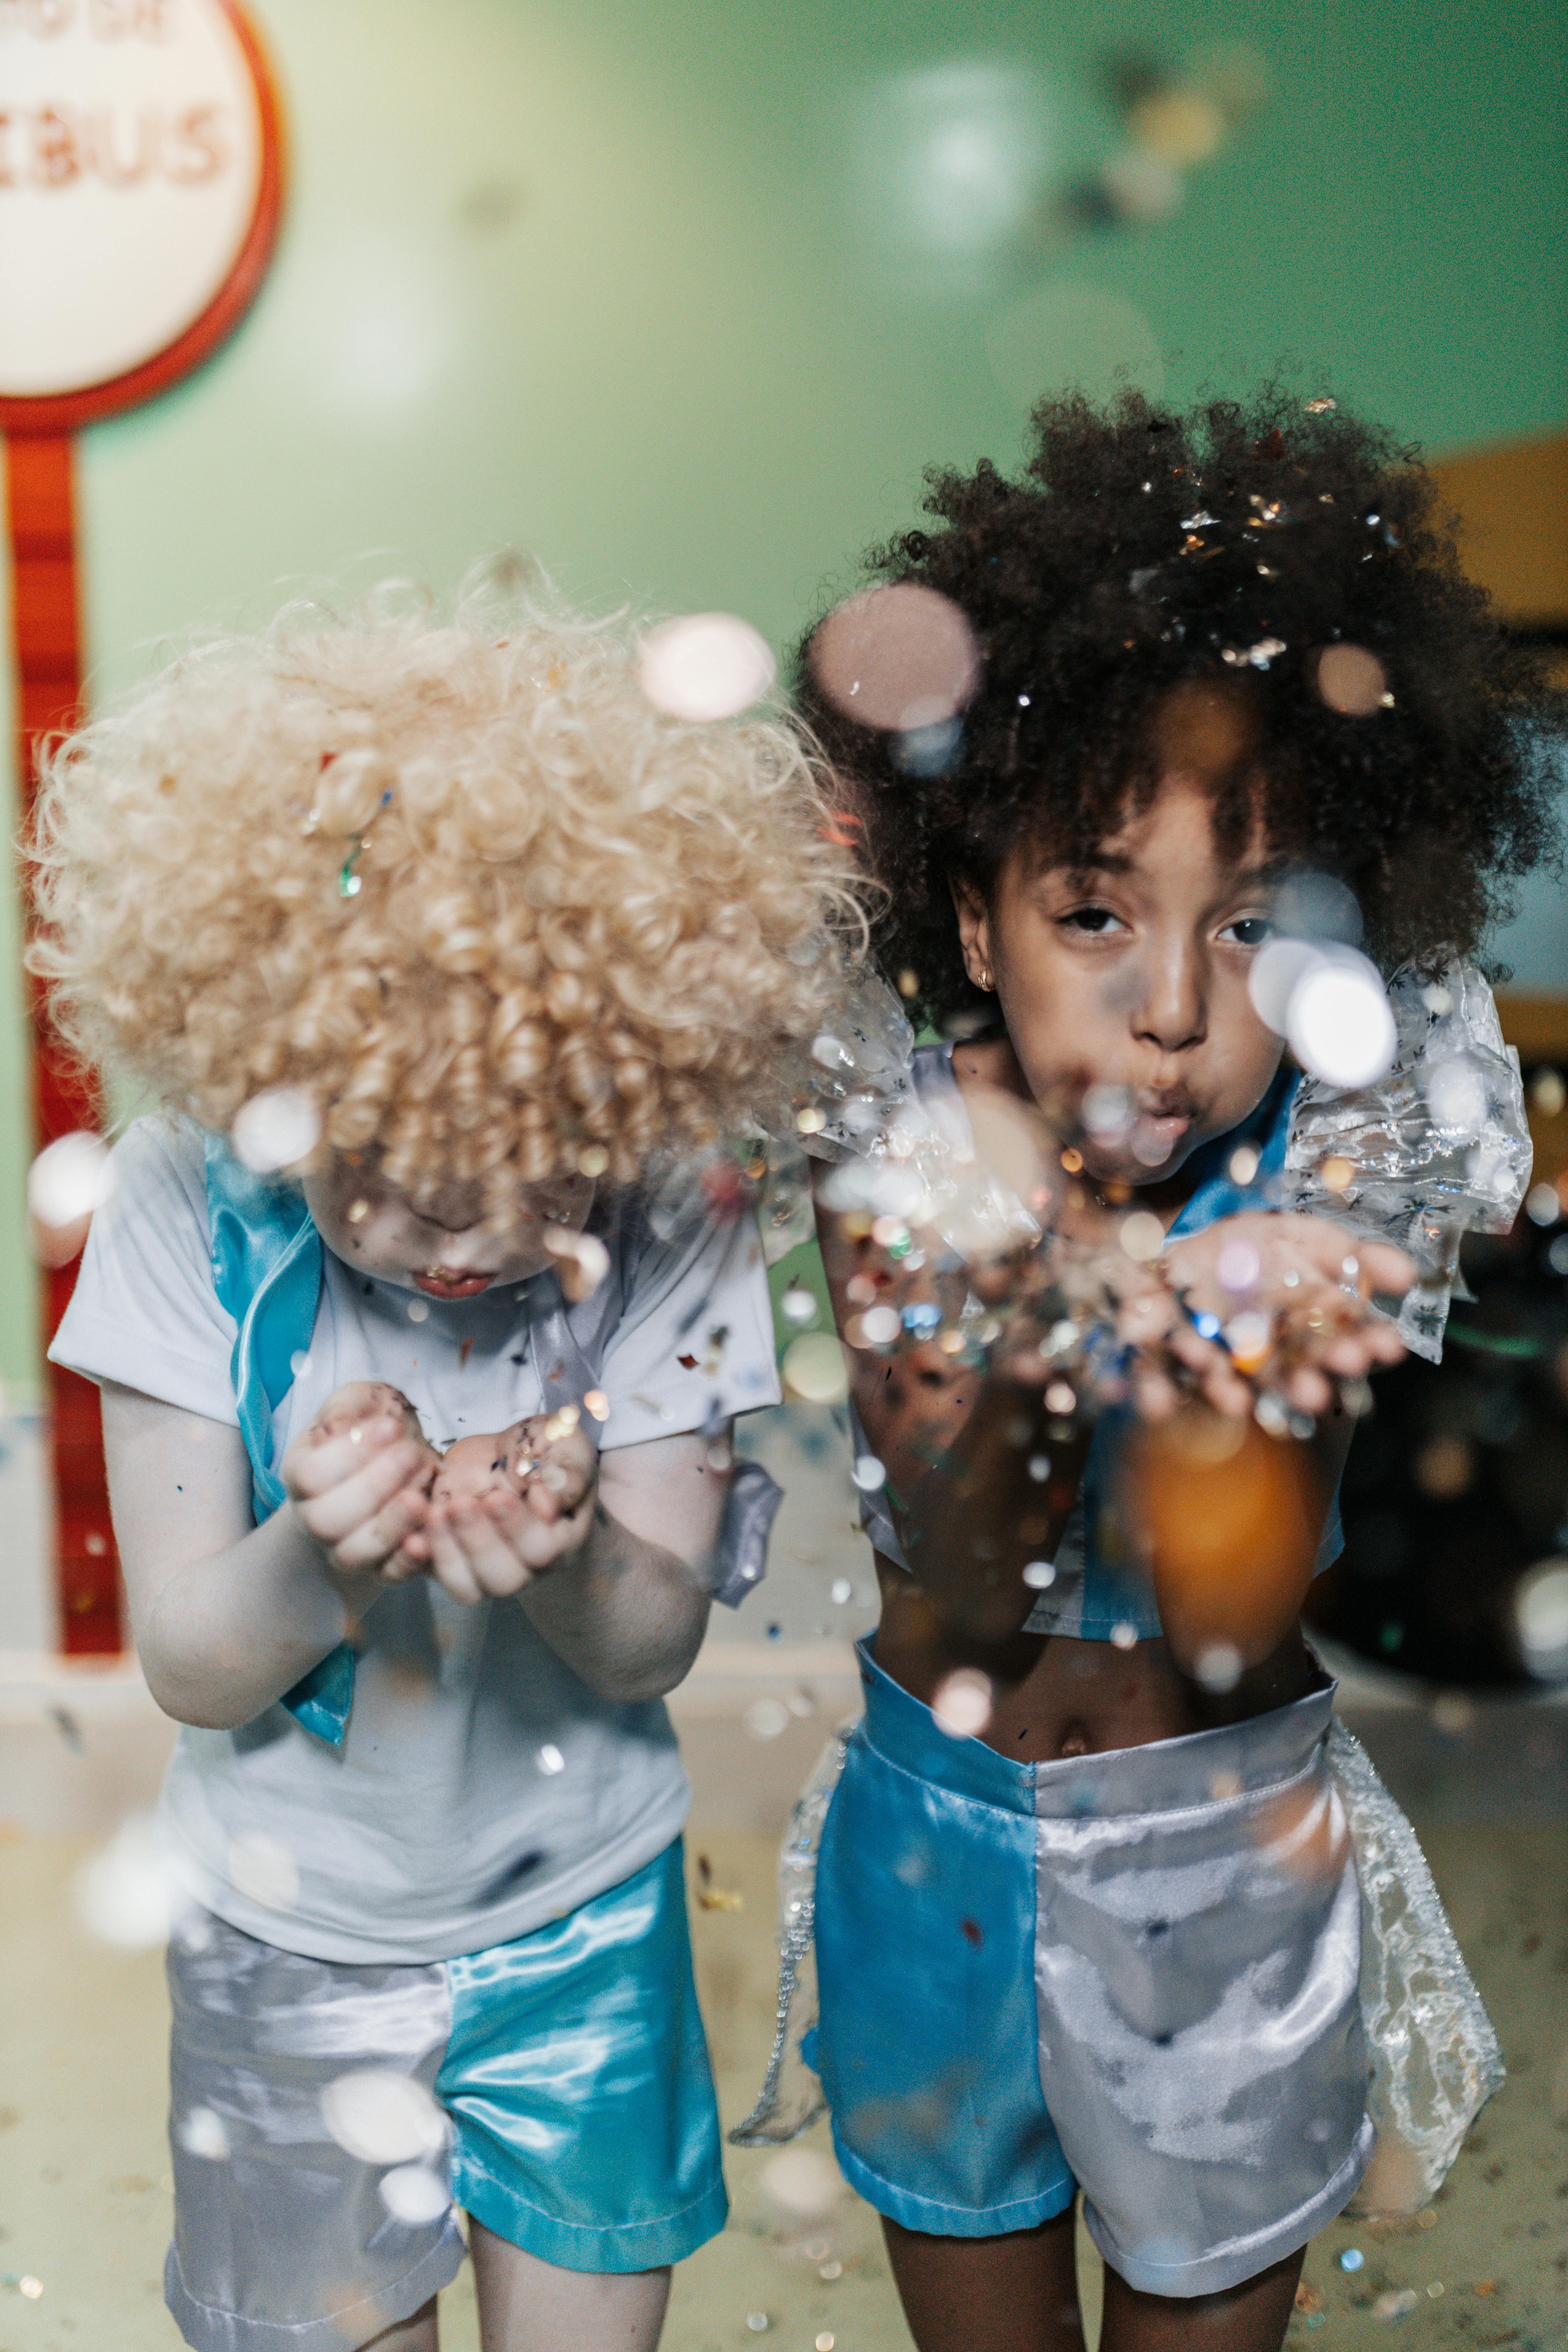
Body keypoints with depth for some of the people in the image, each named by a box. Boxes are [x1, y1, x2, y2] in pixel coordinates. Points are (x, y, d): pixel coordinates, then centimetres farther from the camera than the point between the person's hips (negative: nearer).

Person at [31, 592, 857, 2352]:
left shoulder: (667, 1223, -18)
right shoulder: (192, 1210, -20)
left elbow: (653, 1647, -14)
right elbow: (188, 1668, -18)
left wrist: (574, 1560, -38)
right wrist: (313, 1558, -40)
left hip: (584, 1913, 1)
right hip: (291, 1938, 0)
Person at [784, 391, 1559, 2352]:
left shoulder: (1321, 1180, -19)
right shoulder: (903, 1156, -17)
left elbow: (1229, 1625, -27)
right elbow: (972, 1603, -25)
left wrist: (1223, 1391, -47)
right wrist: (1018, 1356, -46)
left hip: (1215, 1866, -1)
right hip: (939, 1840, 1)